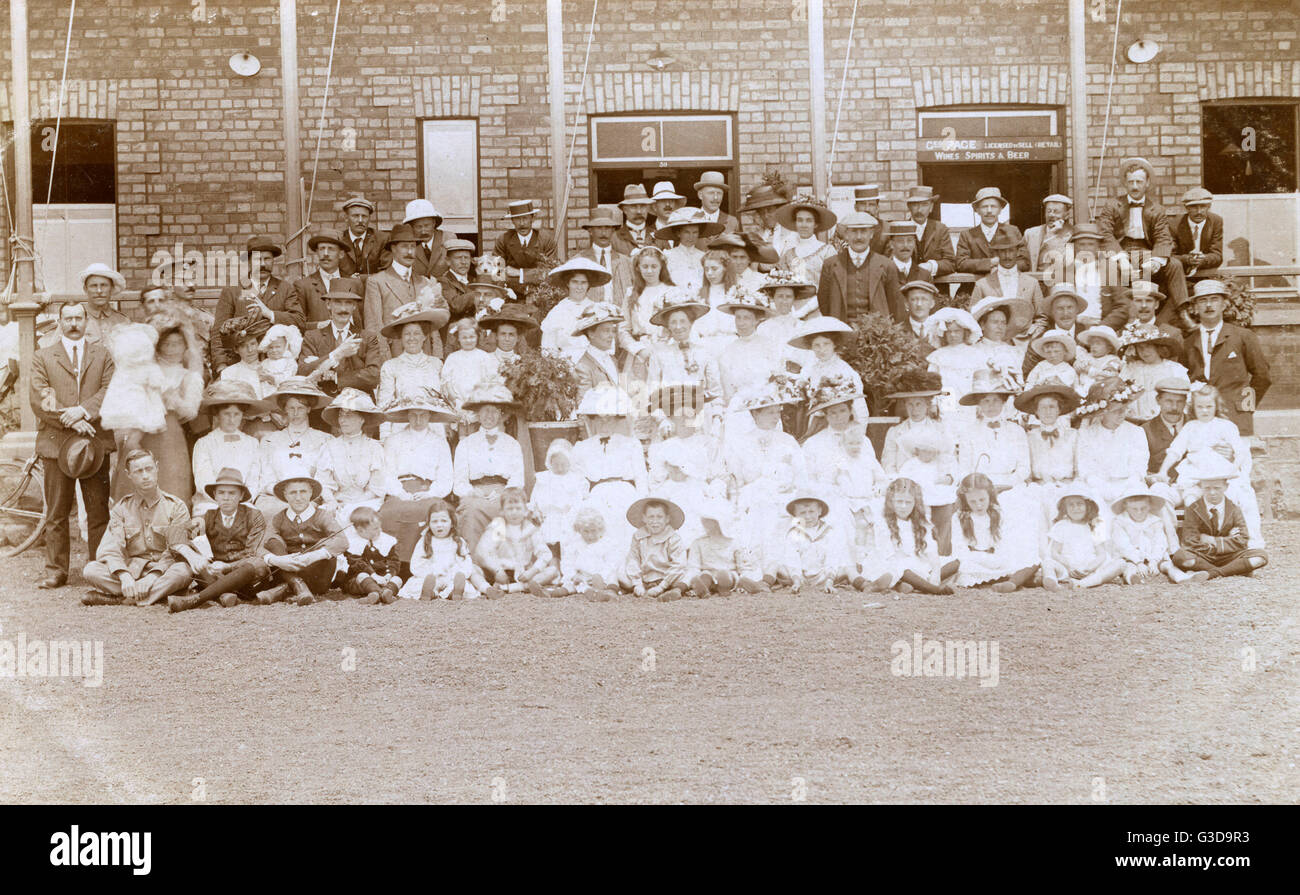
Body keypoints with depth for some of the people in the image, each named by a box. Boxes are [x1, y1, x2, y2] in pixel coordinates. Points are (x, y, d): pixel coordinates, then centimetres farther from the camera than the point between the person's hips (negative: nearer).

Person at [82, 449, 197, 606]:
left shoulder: (176, 506, 3)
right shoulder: (121, 508, 9)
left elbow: (176, 550, -7)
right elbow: (110, 549, -4)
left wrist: (152, 577, -23)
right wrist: (124, 576, -25)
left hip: (163, 572, -2)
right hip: (131, 570, 2)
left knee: (183, 571, -36)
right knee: (90, 570, -23)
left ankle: (116, 599, -33)